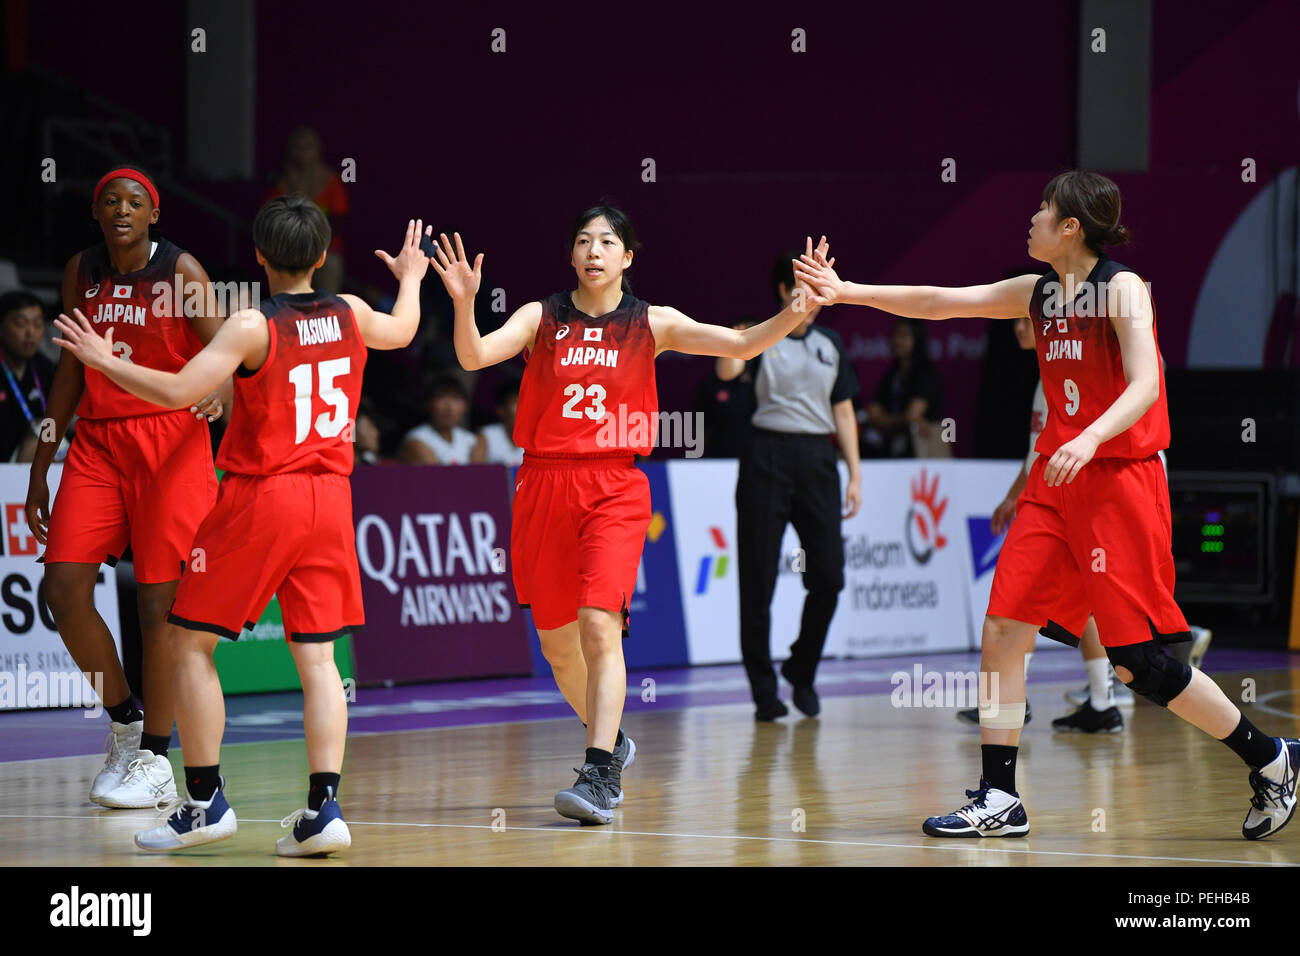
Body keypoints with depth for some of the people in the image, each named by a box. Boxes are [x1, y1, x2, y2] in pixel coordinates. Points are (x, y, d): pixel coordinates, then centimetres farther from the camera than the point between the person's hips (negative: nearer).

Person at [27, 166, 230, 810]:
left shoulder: (180, 272, -5)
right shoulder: (81, 273, 9)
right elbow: (71, 369, 16)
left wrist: (218, 395, -32)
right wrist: (41, 463, 15)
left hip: (169, 440, -4)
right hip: (98, 441, 4)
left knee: (157, 600, -6)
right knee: (63, 588, -8)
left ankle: (154, 761, 4)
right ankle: (124, 721, 12)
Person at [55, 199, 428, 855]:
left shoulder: (253, 327, -13)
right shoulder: (349, 314, 5)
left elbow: (176, 392, -19)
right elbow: (401, 332, 28)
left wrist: (104, 360, -6)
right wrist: (410, 278, 48)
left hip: (258, 498, -5)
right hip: (329, 500, 5)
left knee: (191, 641, 6)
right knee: (317, 655, 6)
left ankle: (205, 801, 3)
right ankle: (324, 809, -4)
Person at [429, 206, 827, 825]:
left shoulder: (652, 324, 5)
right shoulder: (542, 318, 6)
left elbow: (741, 345, 0)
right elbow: (475, 356, -9)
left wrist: (792, 315, -17)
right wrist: (464, 304, -28)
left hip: (614, 489, -2)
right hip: (545, 483, 2)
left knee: (599, 624, -20)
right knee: (557, 645, 10)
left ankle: (601, 776, -21)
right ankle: (610, 740, 35)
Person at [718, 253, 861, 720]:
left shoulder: (830, 344, 13)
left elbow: (844, 413, 16)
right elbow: (727, 371, -20)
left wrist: (855, 475, 8)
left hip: (817, 459, 3)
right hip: (768, 457, -3)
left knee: (828, 576, -4)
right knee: (759, 578, -3)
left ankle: (802, 672, 18)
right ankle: (764, 691, 3)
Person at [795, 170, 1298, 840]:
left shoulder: (1121, 288, -10)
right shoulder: (1038, 294, 12)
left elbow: (1144, 384, -21)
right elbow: (938, 303, 16)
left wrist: (1089, 440, -37)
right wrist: (847, 292, 12)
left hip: (1120, 479, -8)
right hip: (1056, 482, 8)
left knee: (1136, 663, -8)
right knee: (1002, 631, -1)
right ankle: (999, 799, 6)